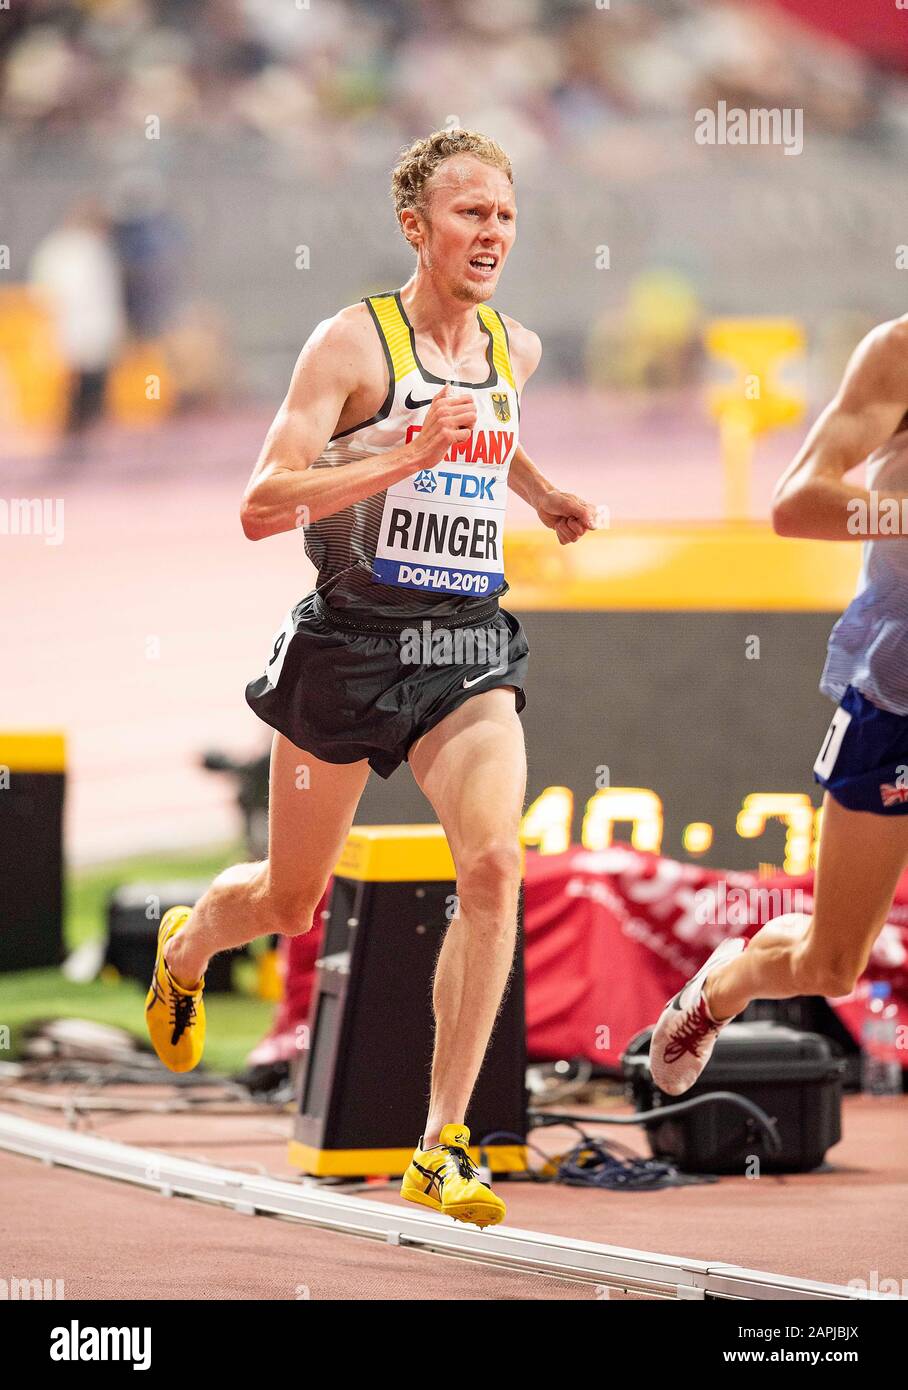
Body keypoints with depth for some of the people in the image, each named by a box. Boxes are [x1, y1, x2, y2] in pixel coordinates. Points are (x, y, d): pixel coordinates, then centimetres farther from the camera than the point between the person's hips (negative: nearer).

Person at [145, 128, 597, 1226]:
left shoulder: (515, 348, 8)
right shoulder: (353, 343, -12)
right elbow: (261, 507, -20)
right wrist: (404, 460, -29)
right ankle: (183, 950, 51)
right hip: (351, 641, -3)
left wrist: (542, 498, 16)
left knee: (494, 866, -20)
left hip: (467, 649, 4)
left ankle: (442, 1146, -16)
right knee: (290, 900, 13)